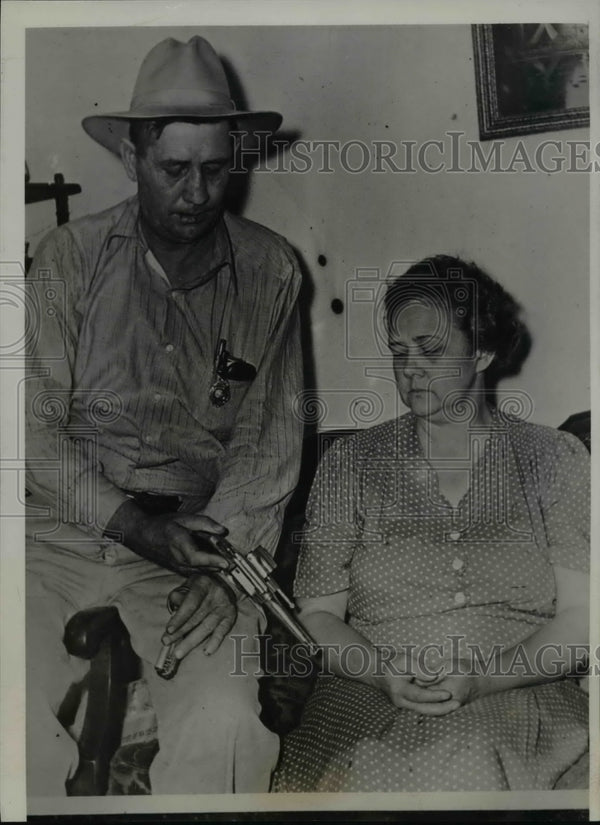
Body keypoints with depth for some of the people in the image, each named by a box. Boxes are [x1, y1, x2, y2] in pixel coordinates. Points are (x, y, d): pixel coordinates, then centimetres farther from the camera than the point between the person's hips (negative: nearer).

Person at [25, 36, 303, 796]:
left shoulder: (269, 272, 0)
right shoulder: (69, 259, -3)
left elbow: (267, 443, 1)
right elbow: (35, 429, -4)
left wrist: (225, 562, -12)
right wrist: (134, 526, -15)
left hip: (200, 538, 1)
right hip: (61, 529, 0)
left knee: (224, 726, -21)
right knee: (32, 726, -20)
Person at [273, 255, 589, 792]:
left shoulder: (554, 460, 9)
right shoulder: (350, 463, 11)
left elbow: (579, 618, 3)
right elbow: (318, 613, 7)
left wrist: (481, 678, -13)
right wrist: (385, 672, -12)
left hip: (513, 698, -1)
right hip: (370, 697, 1)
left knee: (468, 766, -32)